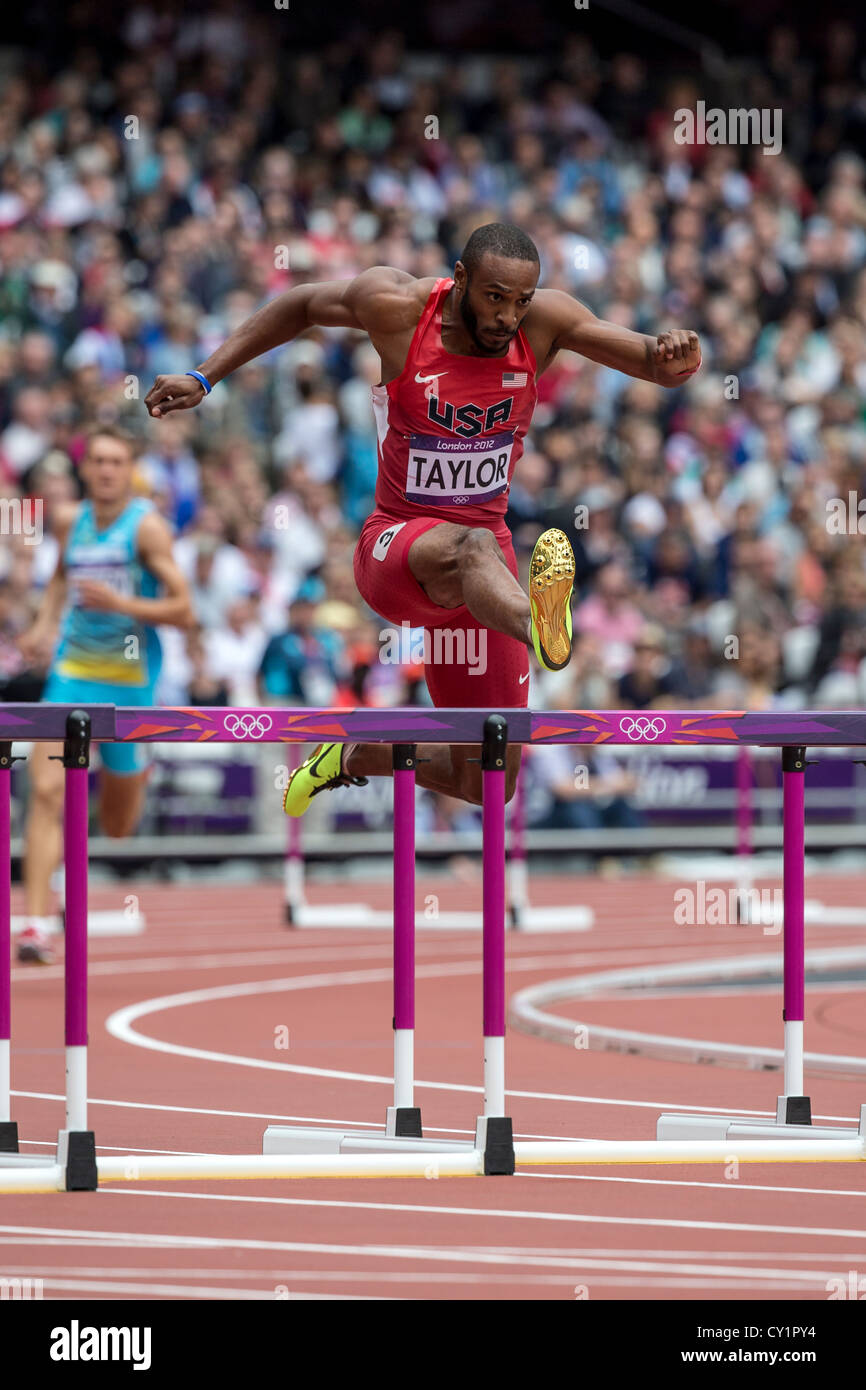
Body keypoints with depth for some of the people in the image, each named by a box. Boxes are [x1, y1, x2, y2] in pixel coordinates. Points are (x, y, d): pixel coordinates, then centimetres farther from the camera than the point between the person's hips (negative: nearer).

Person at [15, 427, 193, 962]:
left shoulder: (147, 526, -11)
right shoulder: (71, 521, 4)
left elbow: (183, 612, -13)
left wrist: (121, 603, -25)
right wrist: (45, 625, 10)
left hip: (130, 679, -3)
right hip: (71, 674, 3)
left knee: (118, 825, 13)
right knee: (48, 792, -18)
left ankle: (140, 770, 52)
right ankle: (37, 924, -20)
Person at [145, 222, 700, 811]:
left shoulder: (544, 321, -8)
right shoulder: (398, 308, -13)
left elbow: (654, 362, -12)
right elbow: (301, 305, 4)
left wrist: (669, 357, -37)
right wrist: (202, 378, 2)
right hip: (395, 549, -4)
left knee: (487, 784, 3)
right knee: (473, 549, -44)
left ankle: (358, 755, 32)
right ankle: (537, 625, -79)